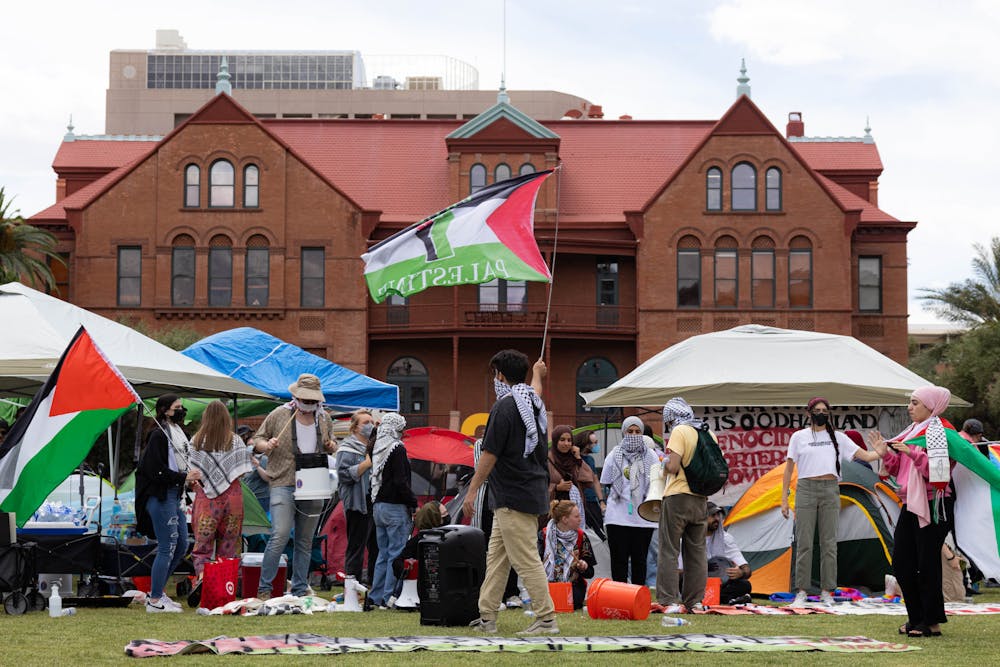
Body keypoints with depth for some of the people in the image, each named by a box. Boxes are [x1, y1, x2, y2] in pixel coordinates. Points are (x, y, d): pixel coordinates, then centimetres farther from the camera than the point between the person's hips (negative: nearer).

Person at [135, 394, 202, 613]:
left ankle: (156, 591, 23)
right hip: (161, 497, -10)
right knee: (166, 549, -7)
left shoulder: (176, 434, 16)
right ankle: (154, 601, 0)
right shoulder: (158, 435, -13)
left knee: (181, 546, 13)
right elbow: (157, 471, -20)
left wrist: (189, 478, 6)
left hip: (174, 496, 10)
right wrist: (184, 477, -17)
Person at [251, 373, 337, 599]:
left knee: (305, 541, 9)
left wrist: (331, 446, 3)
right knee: (280, 536, -15)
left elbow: (331, 446, 26)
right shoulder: (279, 415, 0)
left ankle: (300, 589, 16)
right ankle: (264, 588, -7)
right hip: (283, 484, -4)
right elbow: (257, 440, 7)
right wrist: (267, 445, -15)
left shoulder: (324, 418, 12)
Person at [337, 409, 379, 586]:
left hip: (377, 503, 8)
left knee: (377, 546, 11)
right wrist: (367, 463, -18)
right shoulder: (348, 448, -5)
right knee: (356, 547, -6)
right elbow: (344, 474, -16)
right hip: (358, 504, -8)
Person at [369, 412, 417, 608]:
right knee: (397, 554, -4)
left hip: (378, 506, 8)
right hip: (395, 508, -8)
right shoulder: (397, 449, -13)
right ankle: (389, 597, -6)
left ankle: (376, 595, 16)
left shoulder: (376, 449, 12)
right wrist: (413, 503, -11)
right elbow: (401, 482, -18)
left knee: (383, 553, 15)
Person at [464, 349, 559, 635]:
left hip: (513, 497, -10)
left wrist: (473, 489, -11)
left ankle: (546, 620, -6)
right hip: (533, 491, 10)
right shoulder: (534, 404, 12)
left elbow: (490, 454, -16)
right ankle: (486, 617, 17)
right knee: (496, 556, 14)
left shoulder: (505, 407, -15)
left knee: (526, 560, -7)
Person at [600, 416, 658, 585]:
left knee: (639, 559, 6)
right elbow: (606, 483, 11)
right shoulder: (614, 455, 7)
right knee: (619, 558, -1)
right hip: (618, 516, -1)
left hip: (643, 517, 1)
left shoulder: (651, 456, 8)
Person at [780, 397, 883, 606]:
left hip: (830, 491, 2)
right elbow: (789, 469, 7)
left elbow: (866, 455, 7)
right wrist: (784, 498, 2)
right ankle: (801, 592, 3)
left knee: (829, 542, 1)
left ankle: (827, 592, 7)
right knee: (804, 542, -2)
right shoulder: (799, 437, 6)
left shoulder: (838, 438, 10)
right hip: (806, 490, -1)